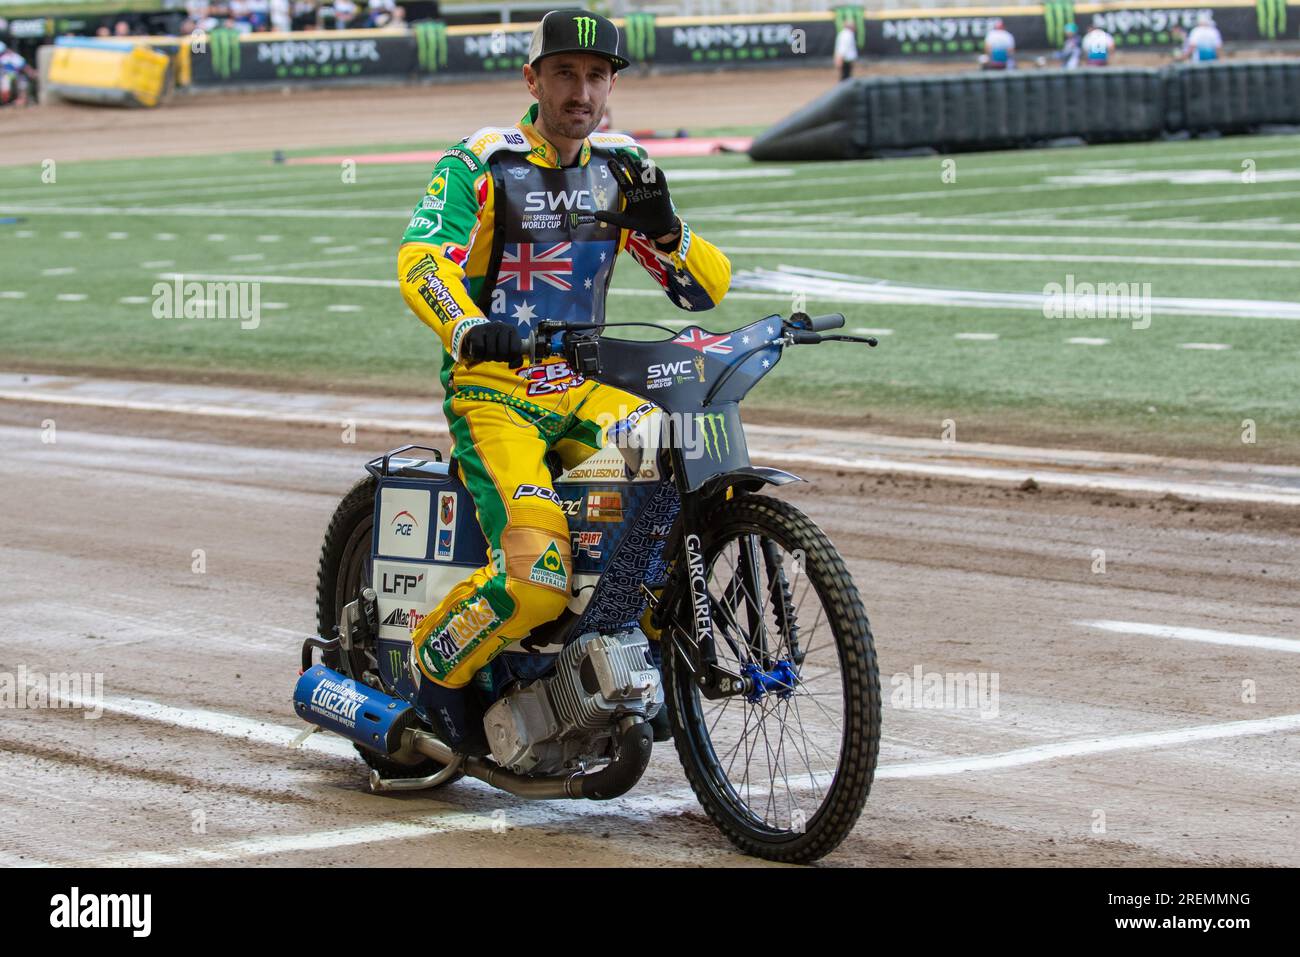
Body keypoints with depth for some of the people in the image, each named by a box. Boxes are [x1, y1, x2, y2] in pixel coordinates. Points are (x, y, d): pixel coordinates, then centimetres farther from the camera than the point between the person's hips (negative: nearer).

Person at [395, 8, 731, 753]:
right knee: (538, 579, -26)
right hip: (494, 391, -5)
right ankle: (435, 665, 3)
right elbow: (422, 259, -21)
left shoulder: (622, 168, 10)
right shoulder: (482, 163, -5)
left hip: (585, 386, 5)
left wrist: (661, 228, -13)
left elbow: (706, 287, 8)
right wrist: (469, 328, -41)